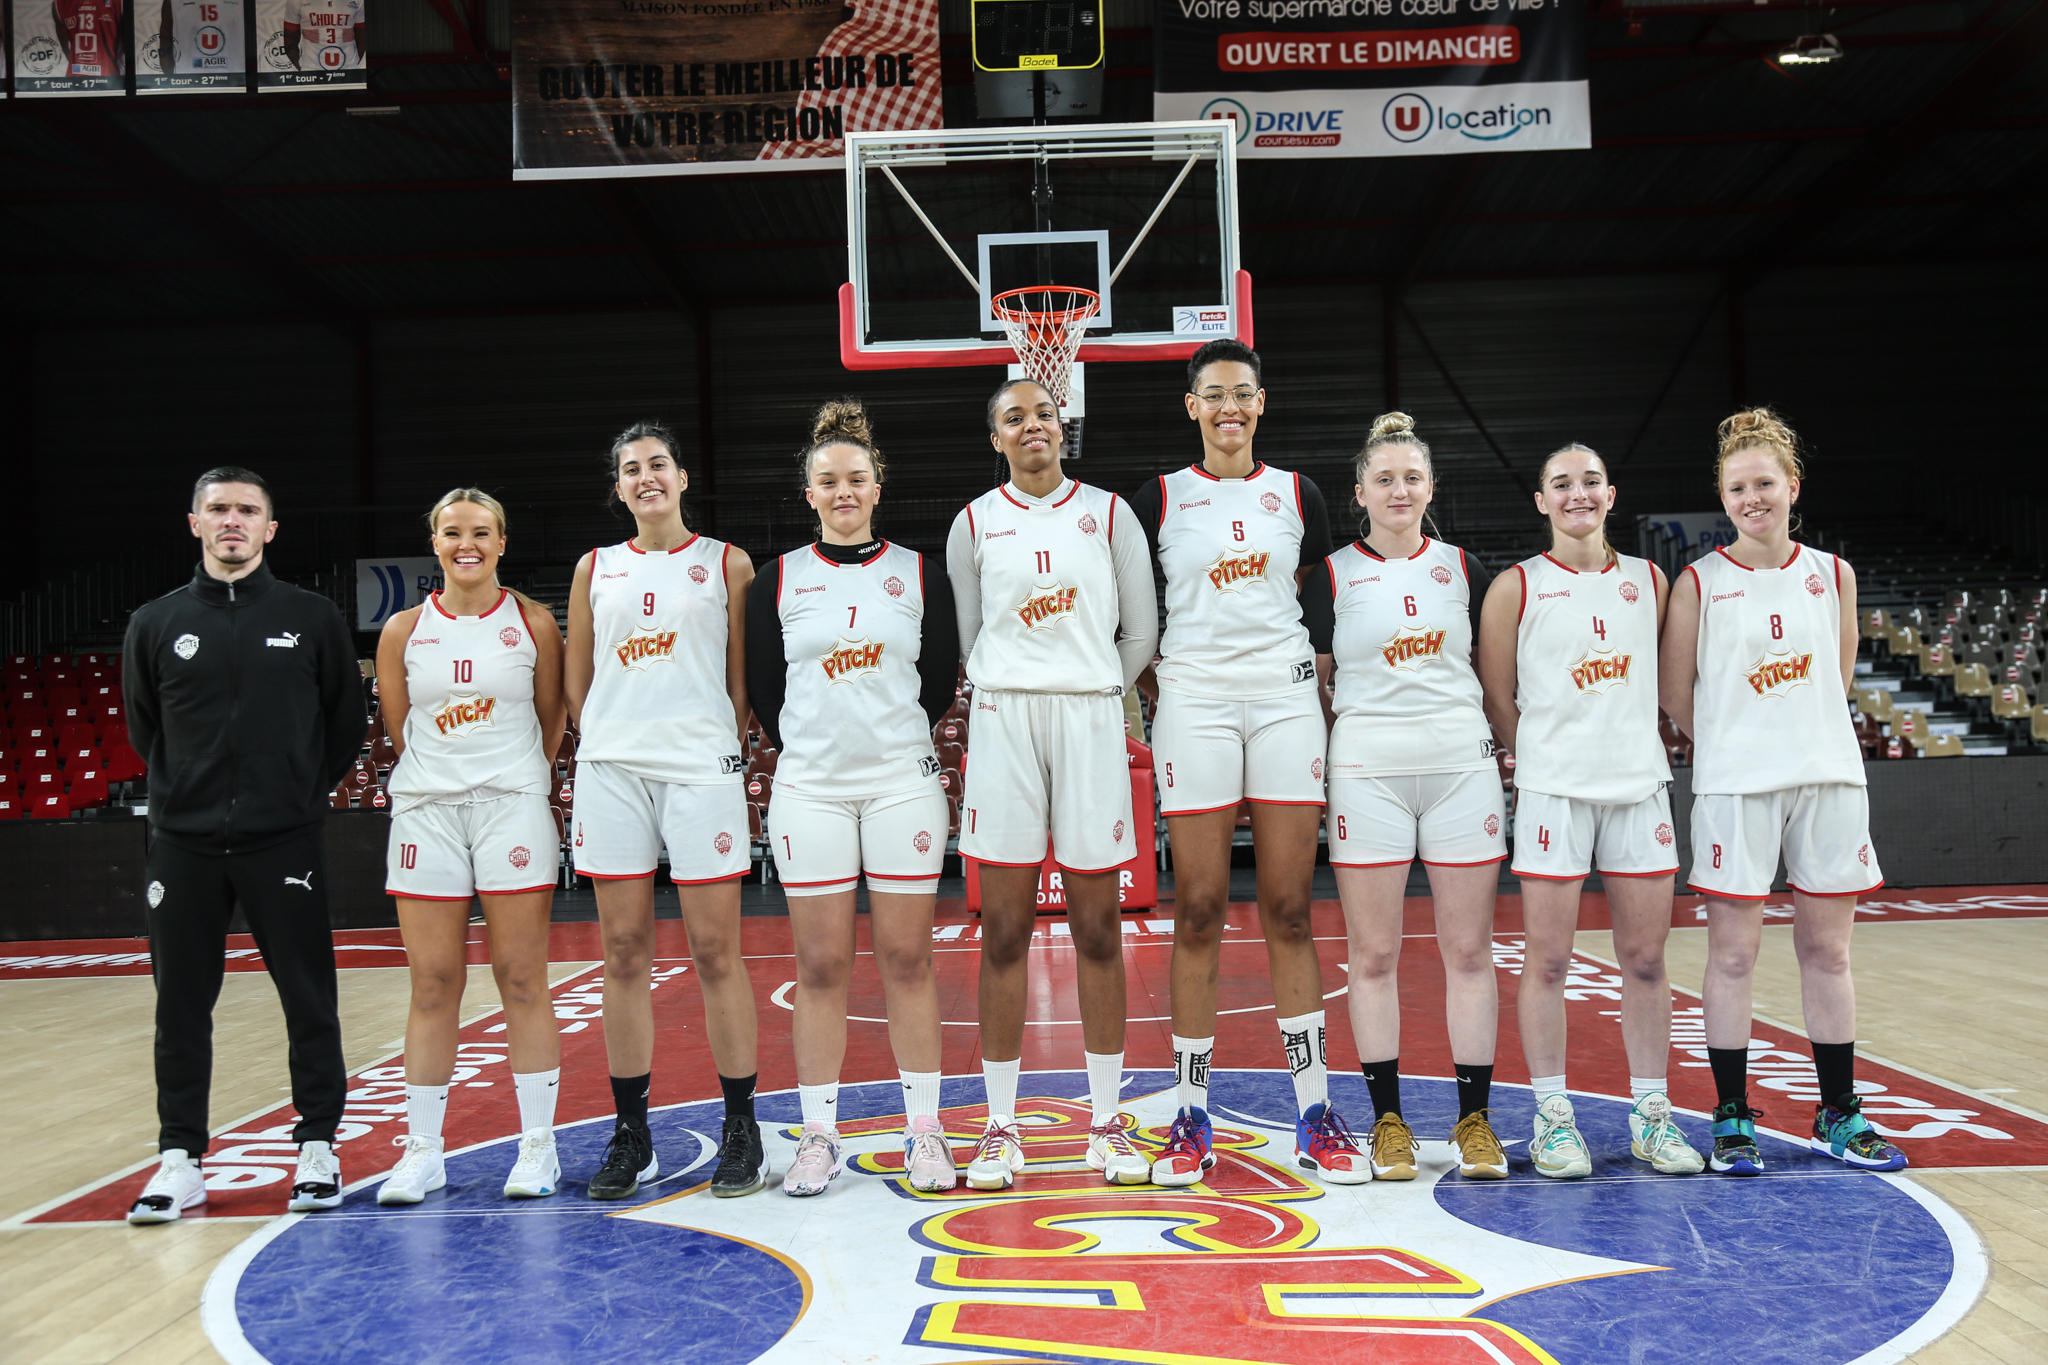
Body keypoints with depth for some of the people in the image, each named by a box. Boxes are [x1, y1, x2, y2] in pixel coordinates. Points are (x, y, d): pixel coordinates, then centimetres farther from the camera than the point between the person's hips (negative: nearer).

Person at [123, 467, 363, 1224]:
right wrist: (191, 791, 10)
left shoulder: (312, 617, 2)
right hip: (184, 843, 2)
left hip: (284, 841, -2)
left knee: (309, 999, 3)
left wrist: (303, 792, 5)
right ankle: (180, 1158, 18)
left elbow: (346, 721, 7)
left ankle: (318, 1148, 15)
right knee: (181, 1006, 7)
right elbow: (143, 729, 15)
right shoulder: (156, 623, 6)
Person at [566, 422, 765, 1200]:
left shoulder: (726, 564, 6)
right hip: (611, 770, 3)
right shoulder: (596, 568, 14)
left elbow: (744, 675, 5)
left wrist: (726, 750, 2)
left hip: (700, 768, -3)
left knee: (715, 950, -1)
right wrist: (609, 747, 10)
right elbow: (576, 679, 17)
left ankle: (741, 1131, 9)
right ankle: (631, 1136, 15)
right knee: (623, 953, 5)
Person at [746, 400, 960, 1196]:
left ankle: (924, 1131, 12)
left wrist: (900, 742, 8)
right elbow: (762, 685, 10)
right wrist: (806, 749, 9)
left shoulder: (918, 573, 5)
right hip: (810, 790, 1)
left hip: (903, 785, 0)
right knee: (821, 964, 3)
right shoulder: (781, 580, 5)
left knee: (907, 958, 3)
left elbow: (942, 677, 9)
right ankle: (818, 1134, 13)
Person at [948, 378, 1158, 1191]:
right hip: (1003, 722, 0)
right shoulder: (974, 523, 7)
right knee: (1004, 932, 1)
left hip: (1092, 720, 0)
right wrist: (1018, 700, 7)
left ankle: (1107, 1123, 14)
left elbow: (1141, 630, 9)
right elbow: (970, 637, 12)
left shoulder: (1108, 513, 7)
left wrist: (1092, 697, 7)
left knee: (1097, 930, 4)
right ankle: (1001, 1127, 10)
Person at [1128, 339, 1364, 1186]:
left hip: (1286, 701, 2)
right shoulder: (1158, 501, 5)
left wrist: (1323, 665, 3)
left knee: (1289, 913, 3)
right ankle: (1192, 1121, 10)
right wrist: (1155, 686, -1)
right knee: (1198, 913, 0)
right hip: (1195, 702, -1)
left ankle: (1314, 1117, 11)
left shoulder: (1297, 496, 10)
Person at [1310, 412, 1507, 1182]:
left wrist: (1504, 741, 9)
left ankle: (1474, 1118, 12)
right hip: (1367, 769, -2)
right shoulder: (1332, 575, 3)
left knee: (1469, 948, 3)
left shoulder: (1463, 569, 10)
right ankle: (1388, 1120, 13)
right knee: (1373, 954, 2)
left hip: (1461, 764, 2)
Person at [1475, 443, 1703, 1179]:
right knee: (1548, 960, 0)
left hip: (1639, 785, 3)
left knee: (1645, 958, 7)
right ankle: (1552, 1118, 11)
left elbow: (1661, 683, 19)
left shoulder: (1650, 581, 10)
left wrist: (1620, 745, 12)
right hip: (1553, 790, -3)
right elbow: (1496, 700, 2)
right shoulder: (1516, 587, -1)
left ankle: (1650, 1114, 19)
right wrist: (1550, 757, 4)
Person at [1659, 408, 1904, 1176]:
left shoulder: (1833, 574, 7)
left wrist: (1796, 737, 12)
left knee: (1827, 950, 9)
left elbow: (1838, 681, 15)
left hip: (1829, 778, 3)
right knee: (1733, 954, 0)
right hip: (1734, 788, -3)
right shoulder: (1698, 583, -3)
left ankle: (1838, 1115, 21)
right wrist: (1736, 746, 8)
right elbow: (1678, 698, 0)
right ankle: (1732, 1119, 11)